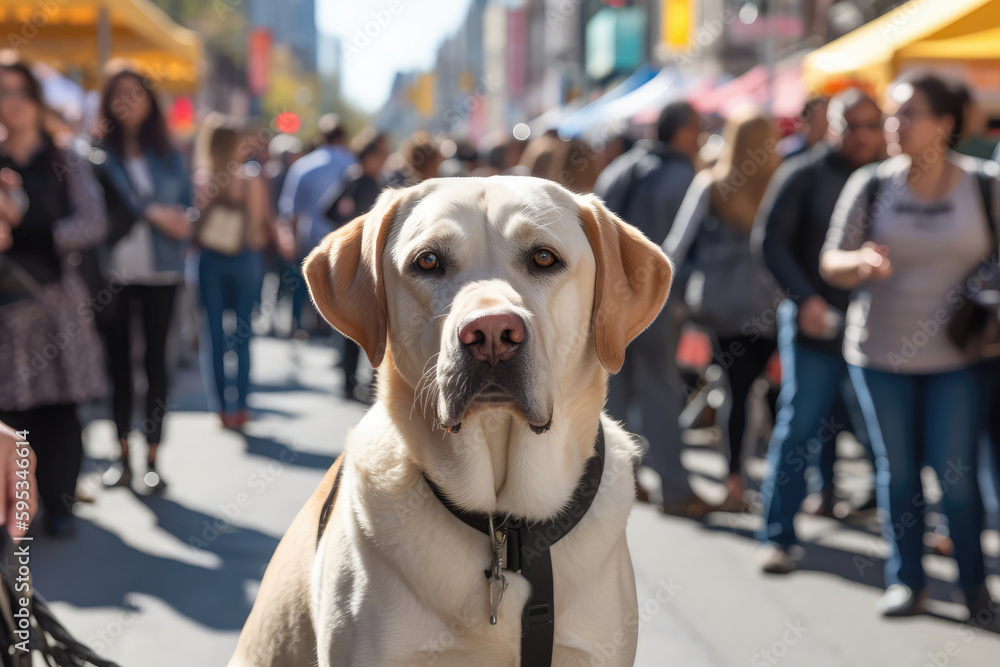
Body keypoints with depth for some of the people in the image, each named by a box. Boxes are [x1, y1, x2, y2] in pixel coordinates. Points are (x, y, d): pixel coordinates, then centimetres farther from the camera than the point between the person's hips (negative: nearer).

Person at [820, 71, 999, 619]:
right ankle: (906, 581, 21)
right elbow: (830, 263, 0)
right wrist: (860, 263, -23)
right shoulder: (870, 185, -1)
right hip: (880, 353, 2)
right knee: (897, 472, 6)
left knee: (955, 473, -2)